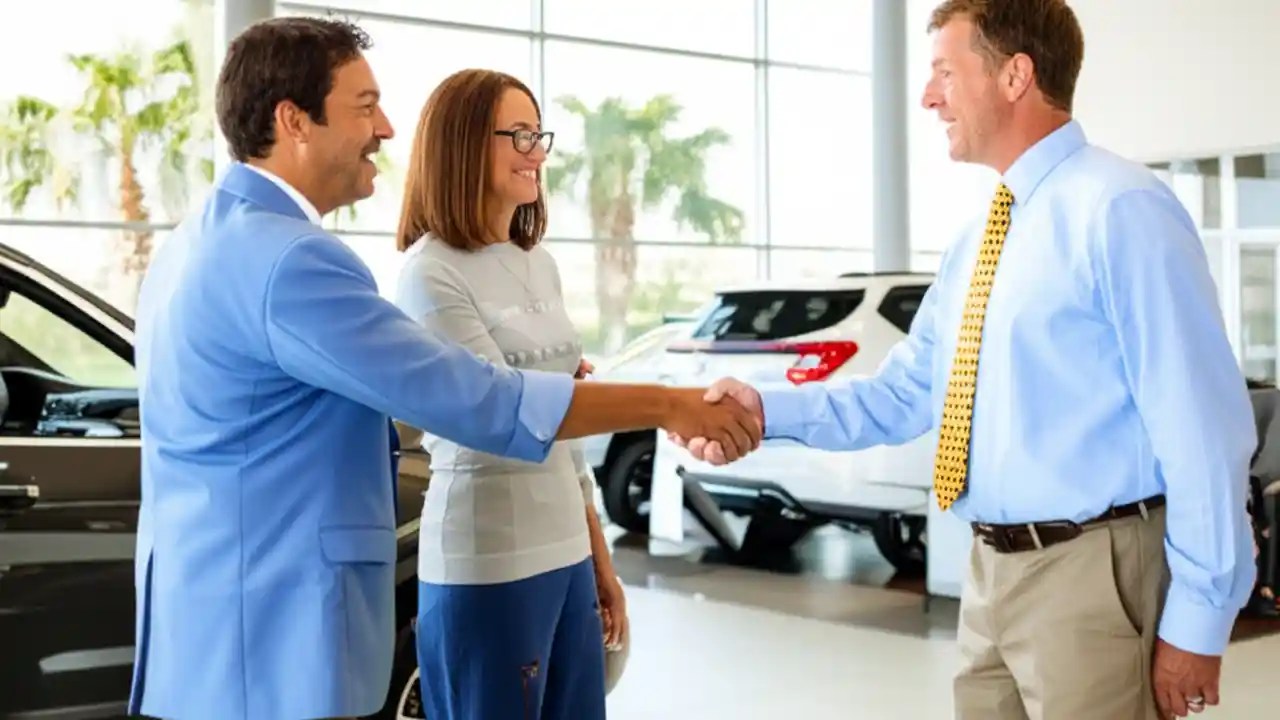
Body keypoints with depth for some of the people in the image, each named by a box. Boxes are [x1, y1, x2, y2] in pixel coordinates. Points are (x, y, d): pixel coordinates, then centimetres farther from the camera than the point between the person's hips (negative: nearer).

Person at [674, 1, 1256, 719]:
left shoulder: (1118, 209, -15)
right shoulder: (976, 245, 12)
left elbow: (1201, 426, -17)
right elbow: (903, 398, 12)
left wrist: (1198, 619, -15)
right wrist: (770, 408, -3)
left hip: (1092, 575, -8)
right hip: (994, 572, 8)